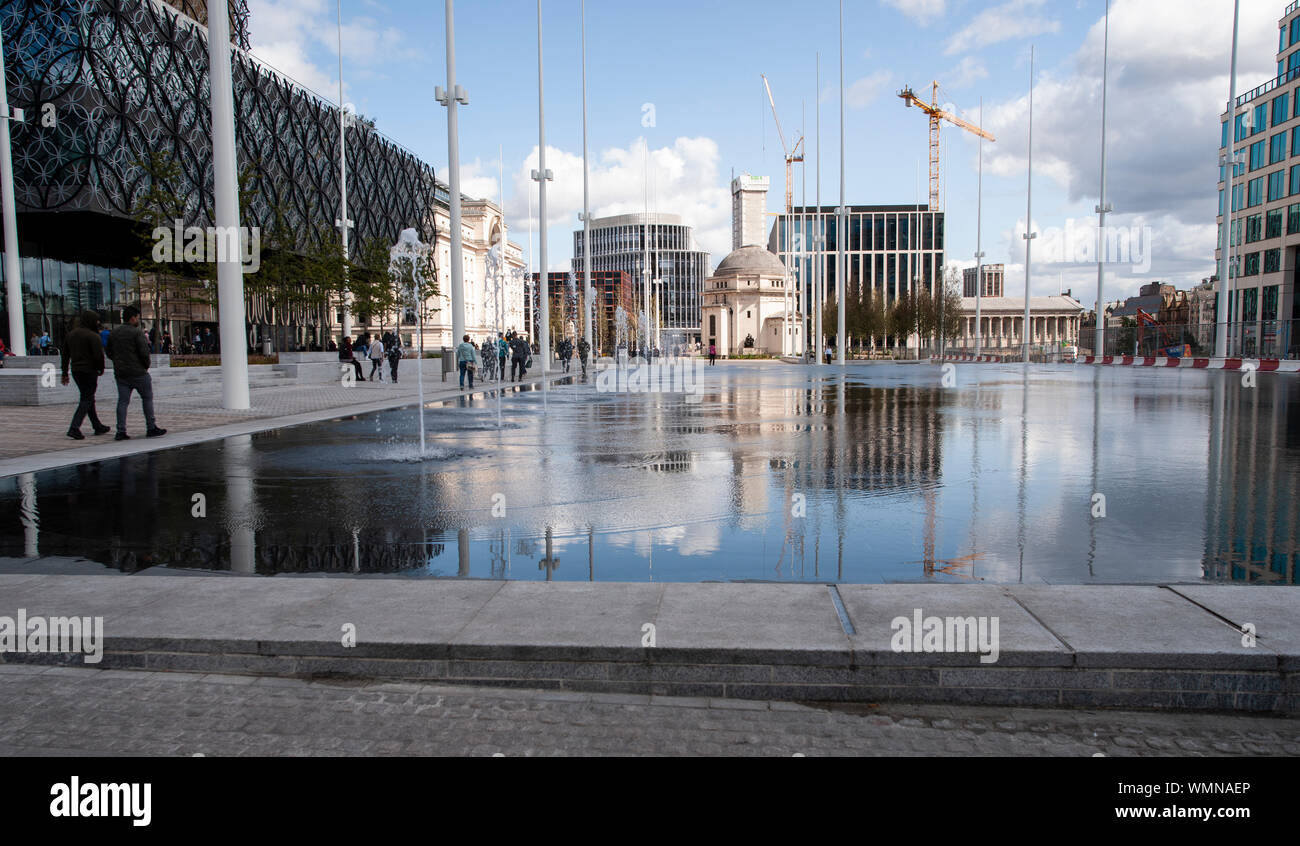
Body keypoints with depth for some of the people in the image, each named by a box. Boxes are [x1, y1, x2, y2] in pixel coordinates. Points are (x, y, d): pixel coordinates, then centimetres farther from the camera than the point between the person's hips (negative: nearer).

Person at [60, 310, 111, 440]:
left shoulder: (71, 334, 12)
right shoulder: (92, 336, -13)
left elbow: (64, 355, 15)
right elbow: (98, 355, -19)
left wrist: (65, 373, 19)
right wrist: (101, 369, -1)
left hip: (76, 370, 8)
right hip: (89, 371, -8)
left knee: (88, 398, 17)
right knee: (86, 400, -5)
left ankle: (97, 426, 24)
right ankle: (74, 428, -14)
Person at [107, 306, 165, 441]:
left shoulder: (113, 333, 10)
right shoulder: (137, 332, -11)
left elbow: (109, 353, 13)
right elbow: (144, 352, -16)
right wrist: (146, 366, 0)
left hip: (120, 373, 6)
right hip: (138, 373, -6)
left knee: (123, 401, 5)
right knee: (147, 398, 6)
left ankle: (121, 431, 0)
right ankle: (151, 428, 7)